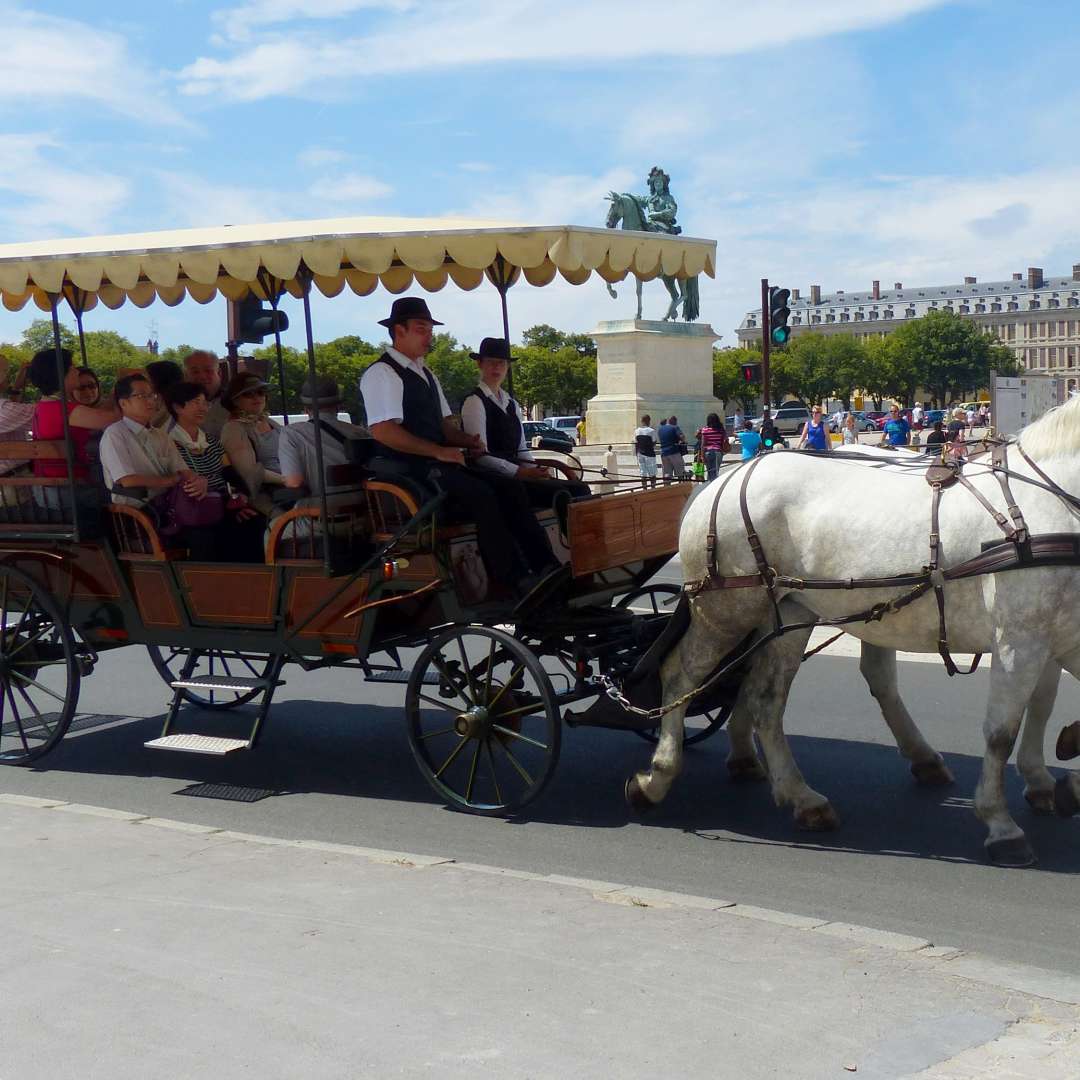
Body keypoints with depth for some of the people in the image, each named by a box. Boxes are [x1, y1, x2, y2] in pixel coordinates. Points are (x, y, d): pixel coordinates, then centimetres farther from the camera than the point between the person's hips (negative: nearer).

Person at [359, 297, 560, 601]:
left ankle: (546, 566, -10)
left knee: (510, 488, -5)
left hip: (437, 462, 9)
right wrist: (438, 451, -21)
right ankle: (509, 583, -24)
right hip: (407, 468, -9)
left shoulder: (424, 373, 21)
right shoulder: (382, 373, -9)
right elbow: (383, 431, -21)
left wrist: (467, 441, 0)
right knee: (481, 494, -28)